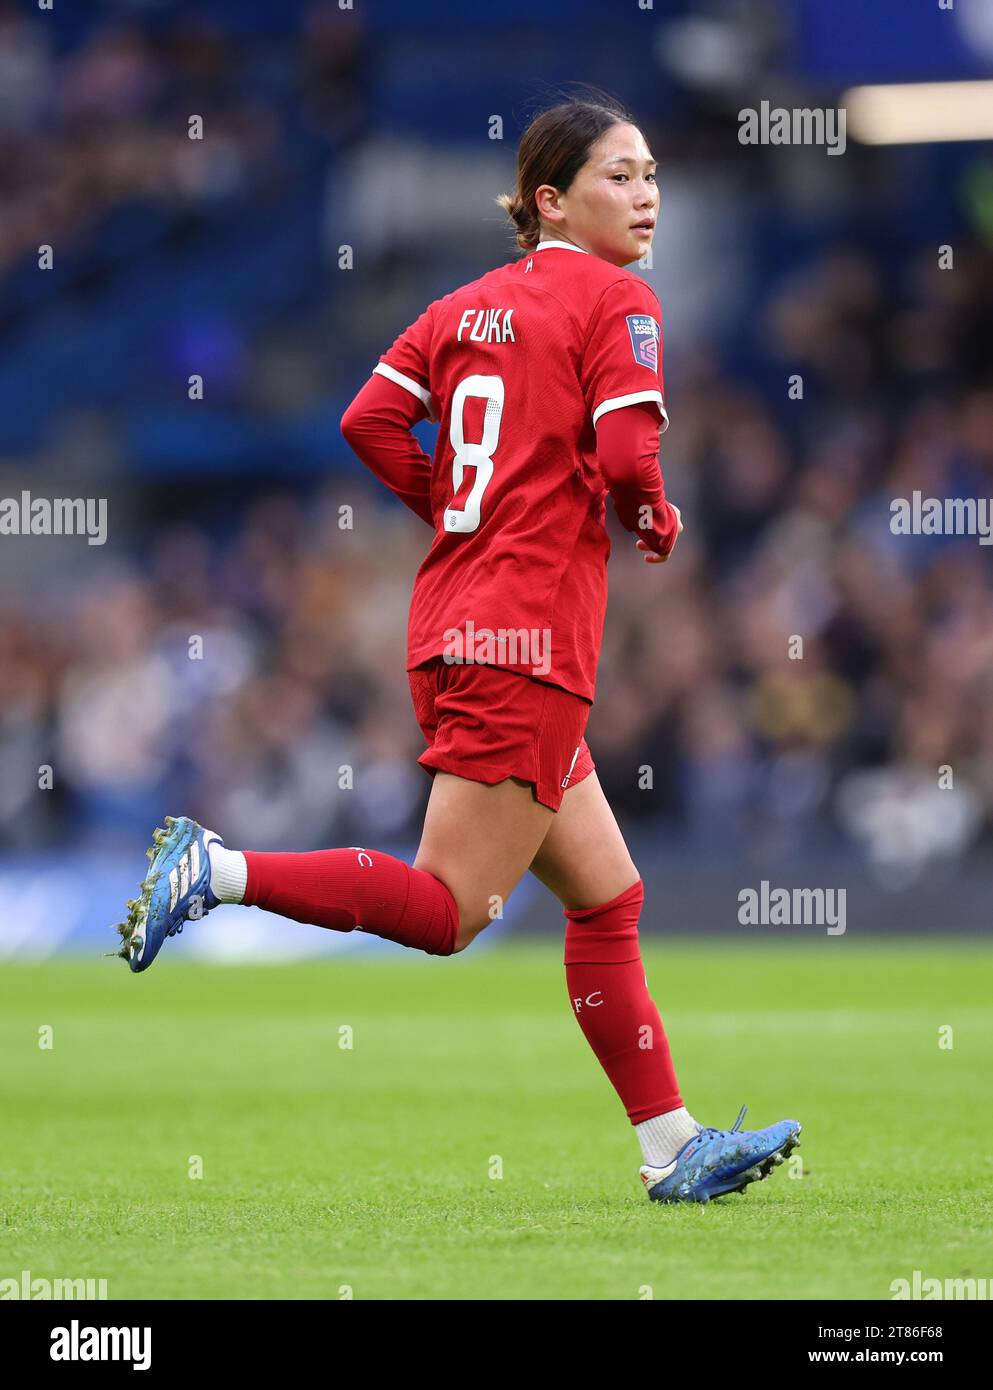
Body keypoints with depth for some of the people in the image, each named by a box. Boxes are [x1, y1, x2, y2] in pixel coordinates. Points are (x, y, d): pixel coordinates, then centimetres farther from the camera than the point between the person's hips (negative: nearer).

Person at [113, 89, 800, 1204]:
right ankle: (217, 871, -12)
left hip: (455, 630, 9)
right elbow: (626, 457, -17)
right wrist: (656, 524, 3)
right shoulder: (616, 300, -5)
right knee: (448, 909, -6)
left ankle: (671, 1150, 13)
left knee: (607, 898, 12)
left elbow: (368, 422, 7)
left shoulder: (466, 306, 15)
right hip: (532, 636, -9)